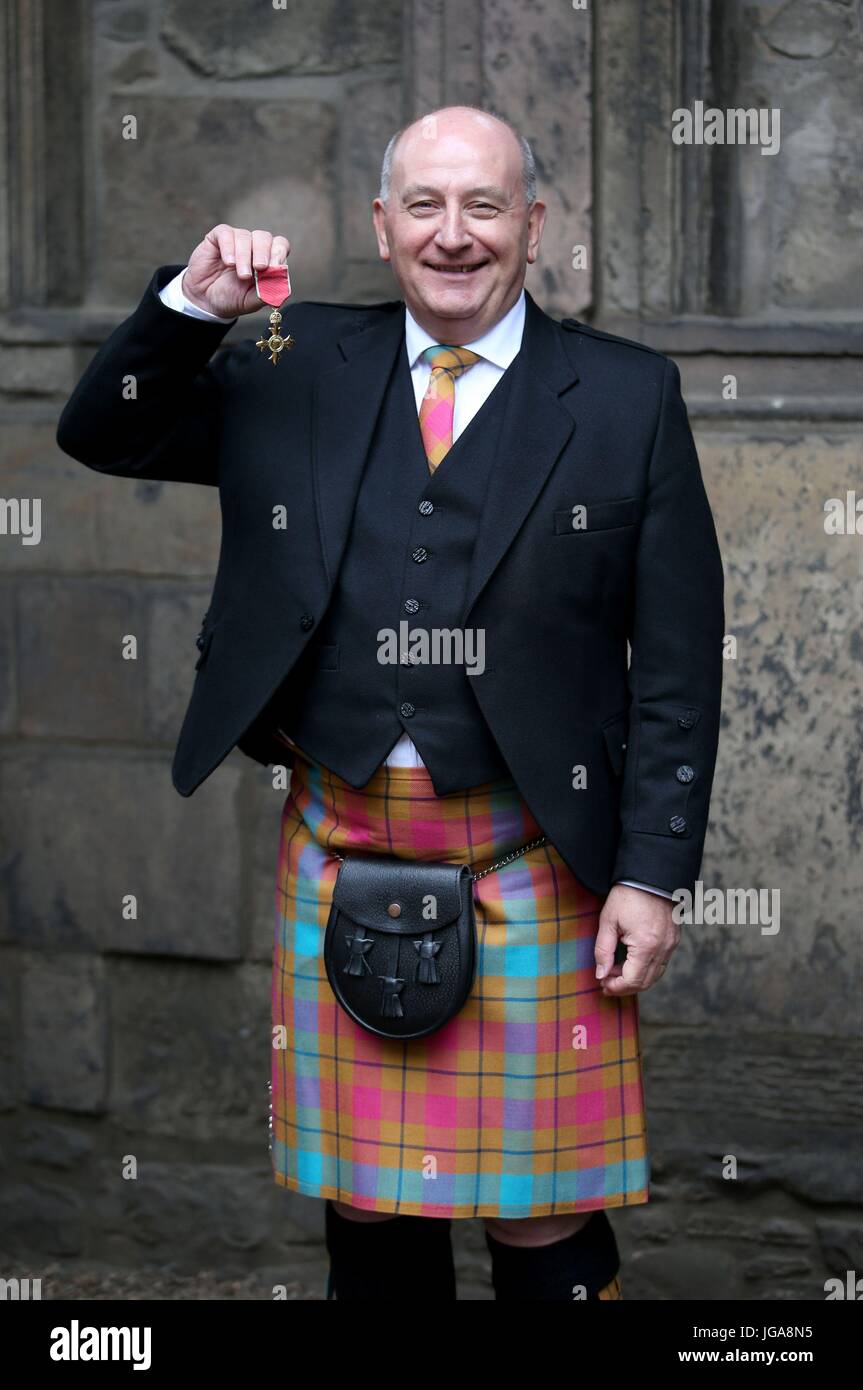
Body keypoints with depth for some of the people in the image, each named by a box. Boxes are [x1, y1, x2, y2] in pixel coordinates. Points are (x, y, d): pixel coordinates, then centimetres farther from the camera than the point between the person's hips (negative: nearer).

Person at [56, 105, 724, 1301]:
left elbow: (678, 665, -1)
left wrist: (652, 876, -7)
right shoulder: (295, 370, 8)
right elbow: (101, 436, 13)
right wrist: (190, 303, -5)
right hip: (340, 853, 3)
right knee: (367, 1207, 11)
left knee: (547, 1222, 3)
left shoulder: (629, 398, 1)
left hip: (533, 868, -2)